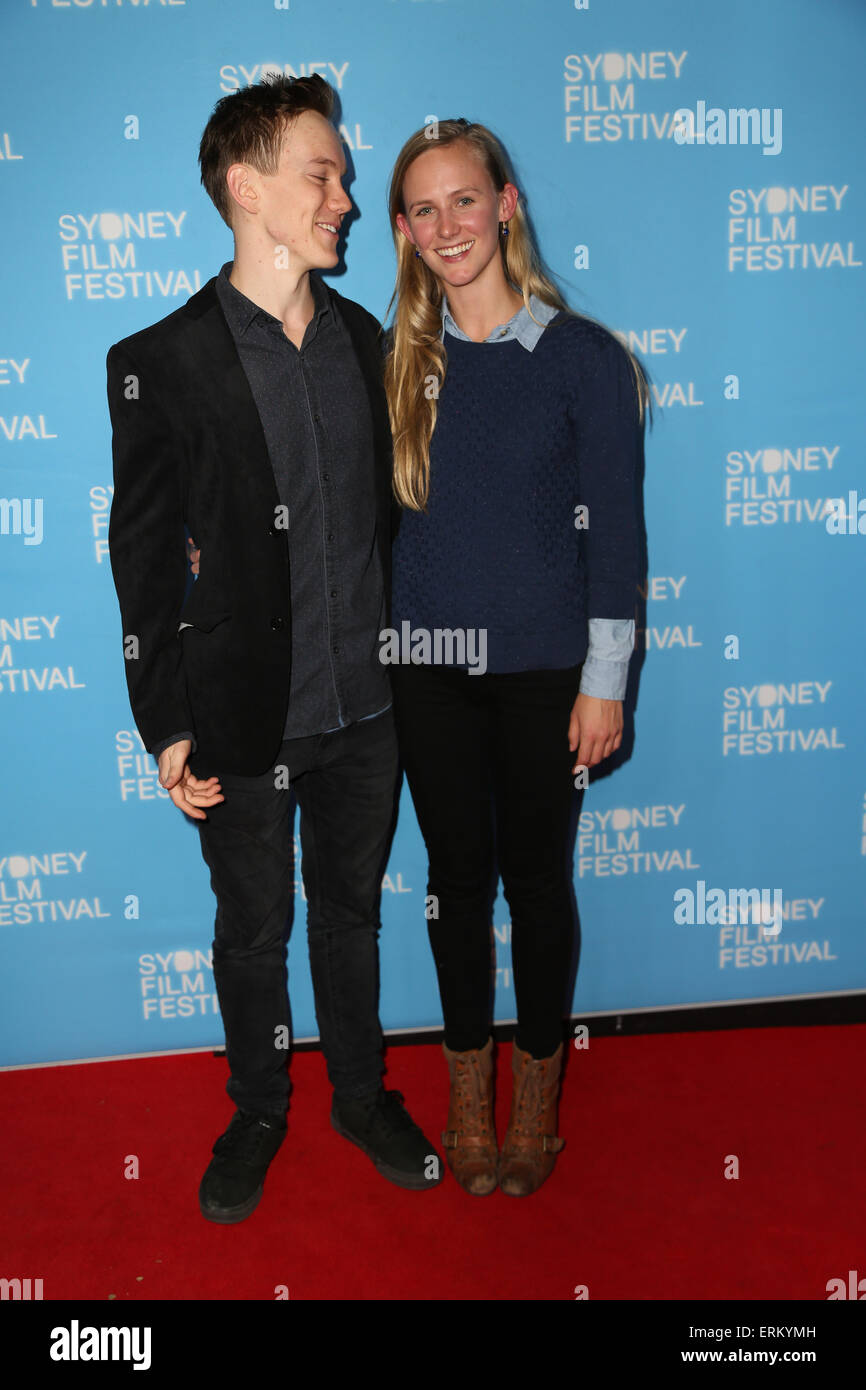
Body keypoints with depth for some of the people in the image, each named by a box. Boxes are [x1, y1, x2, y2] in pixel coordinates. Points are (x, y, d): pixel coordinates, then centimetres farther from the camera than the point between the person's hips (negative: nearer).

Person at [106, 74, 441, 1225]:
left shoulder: (366, 341, 3)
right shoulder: (160, 364, -10)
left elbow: (383, 512, 10)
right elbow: (144, 559, -8)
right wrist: (165, 729, -8)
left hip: (363, 707, 4)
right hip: (245, 719, -3)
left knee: (352, 913, 20)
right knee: (253, 933, 16)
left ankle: (362, 1095, 41)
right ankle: (258, 1111, 40)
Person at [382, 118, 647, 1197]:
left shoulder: (586, 358, -4)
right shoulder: (398, 360, 5)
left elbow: (612, 531, -4)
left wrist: (604, 682, -7)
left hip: (542, 664, -2)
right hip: (428, 662, 3)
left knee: (536, 874, 9)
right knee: (457, 871, 11)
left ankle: (536, 1094, 30)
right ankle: (468, 1094, 30)